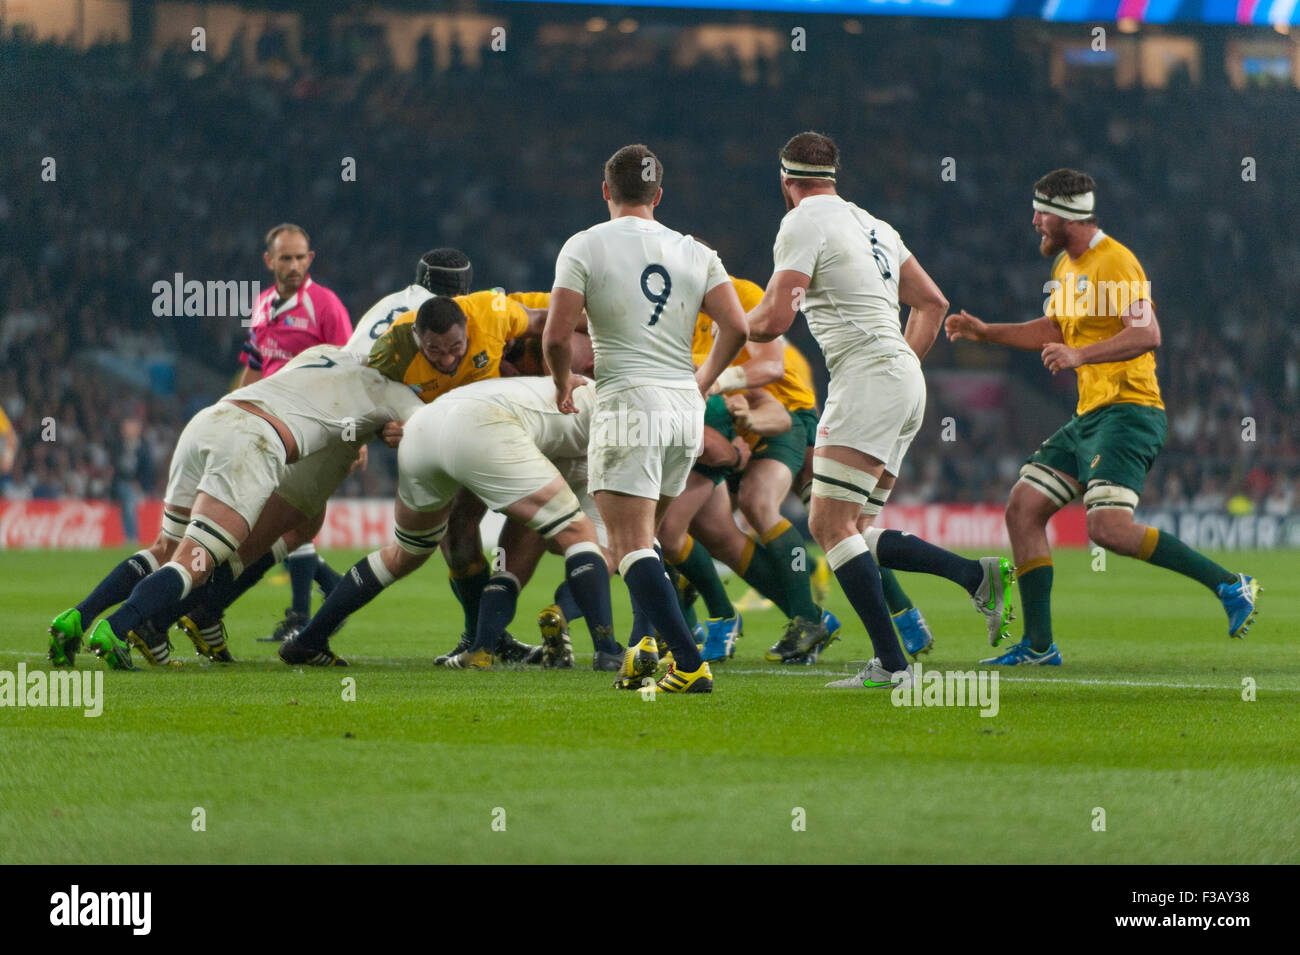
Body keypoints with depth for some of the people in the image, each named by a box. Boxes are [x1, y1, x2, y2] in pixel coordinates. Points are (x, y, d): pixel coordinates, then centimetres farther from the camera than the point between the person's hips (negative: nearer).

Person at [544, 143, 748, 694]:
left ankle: (689, 665, -18)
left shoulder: (584, 247, -2)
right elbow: (736, 327, 2)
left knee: (632, 547, -7)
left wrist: (562, 384, 11)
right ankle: (650, 645, 14)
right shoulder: (695, 253, 10)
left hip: (629, 402, -5)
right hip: (685, 410, 5)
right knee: (642, 538, 23)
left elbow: (557, 338, -9)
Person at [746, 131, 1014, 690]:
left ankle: (890, 664, -17)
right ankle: (978, 575, 2)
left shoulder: (803, 225, -5)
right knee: (829, 528, 9)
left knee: (834, 525, -10)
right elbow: (932, 303, 24)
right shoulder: (872, 225, 21)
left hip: (868, 377, -9)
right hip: (905, 379, 9)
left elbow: (774, 319, -12)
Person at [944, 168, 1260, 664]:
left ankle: (1229, 584, -16)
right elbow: (1053, 330, 33)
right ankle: (1039, 645, 9)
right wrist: (985, 332, 26)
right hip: (1090, 417, 10)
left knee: (1109, 527, -24)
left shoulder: (1114, 262, -13)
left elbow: (1146, 334, -24)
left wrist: (1080, 355, -31)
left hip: (1127, 412, -10)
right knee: (1023, 508, 6)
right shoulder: (1067, 266, 18)